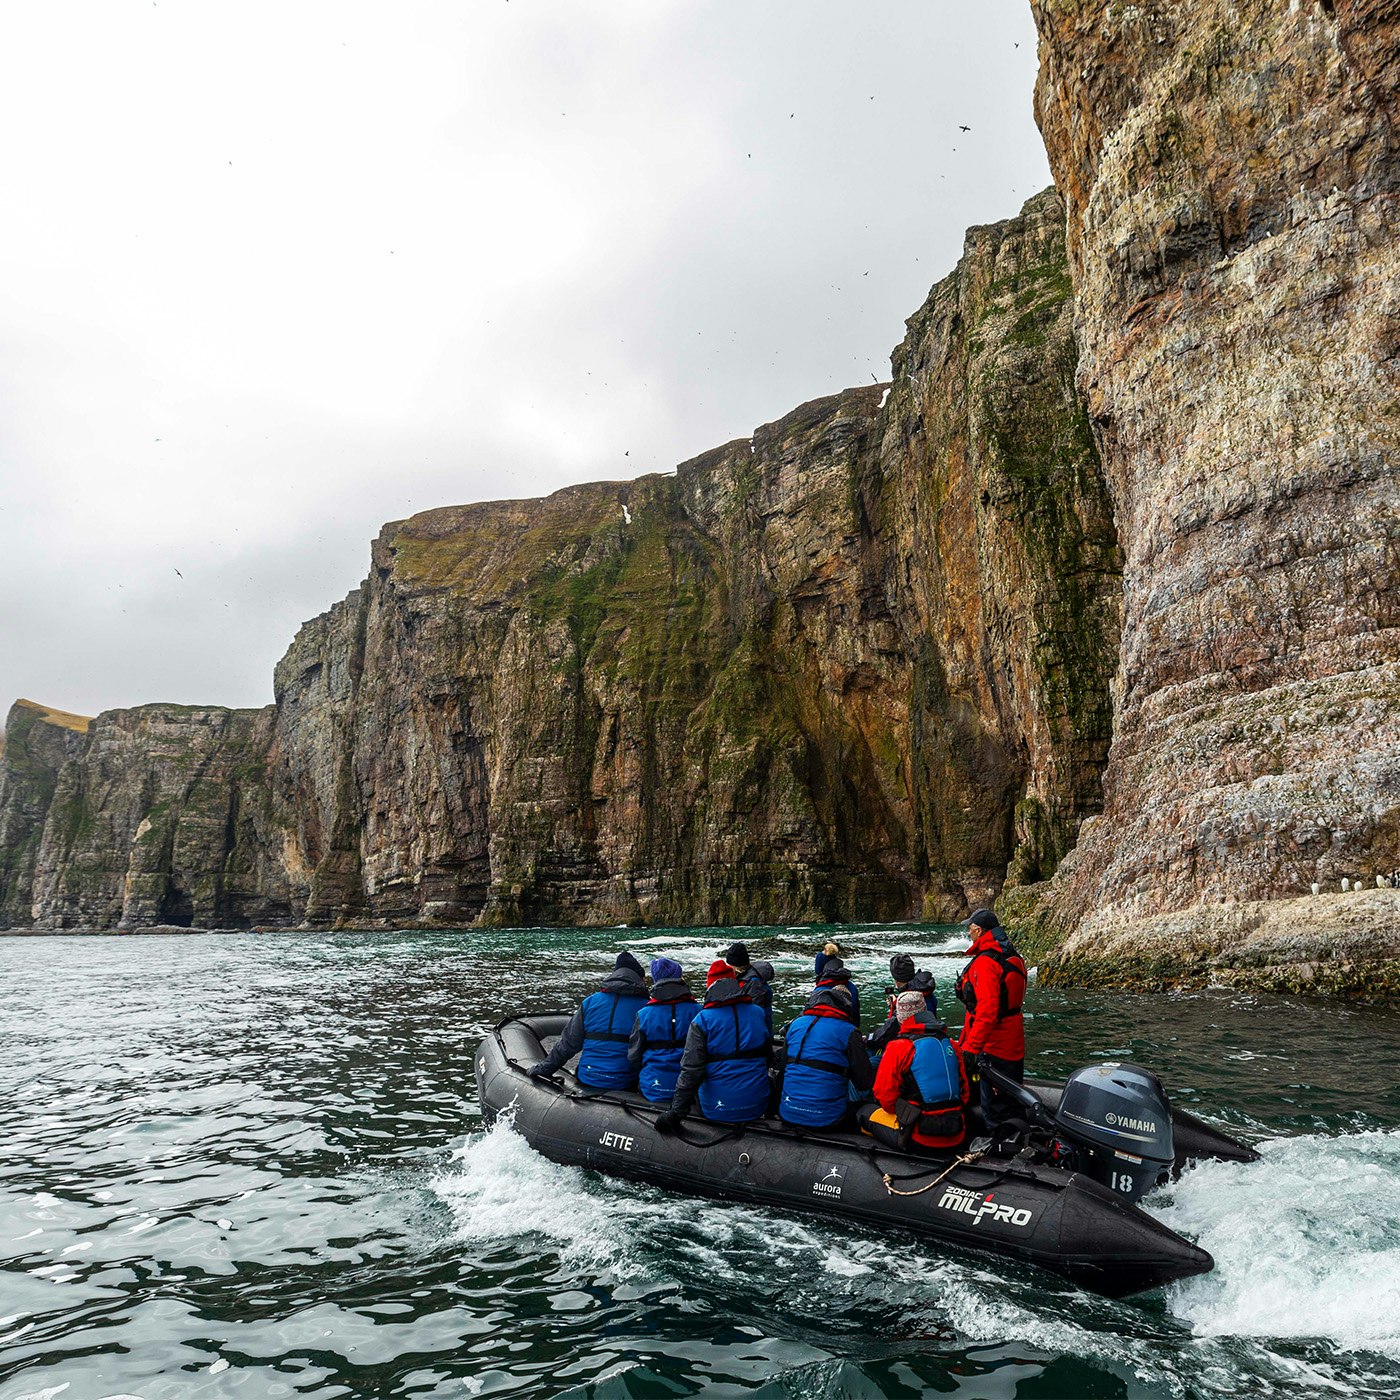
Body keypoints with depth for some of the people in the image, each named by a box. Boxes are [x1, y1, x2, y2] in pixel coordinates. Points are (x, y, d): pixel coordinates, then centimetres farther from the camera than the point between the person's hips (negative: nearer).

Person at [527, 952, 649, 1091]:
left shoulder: (591, 1002, 2)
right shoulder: (644, 1007, -3)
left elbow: (568, 1043, 5)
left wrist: (542, 1069, 16)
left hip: (587, 1081, 2)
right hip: (624, 1086, -2)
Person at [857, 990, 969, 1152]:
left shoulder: (898, 1048, -9)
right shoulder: (951, 1045, 7)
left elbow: (885, 1095, -5)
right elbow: (964, 1091, 15)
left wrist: (900, 1111, 15)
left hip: (919, 1138, -5)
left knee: (864, 1111, 14)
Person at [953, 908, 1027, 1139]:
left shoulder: (985, 963, -22)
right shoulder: (1013, 957, 9)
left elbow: (987, 1010, -30)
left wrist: (970, 1048, -29)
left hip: (992, 1048, -9)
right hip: (1013, 1043, 9)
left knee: (995, 1110, 0)